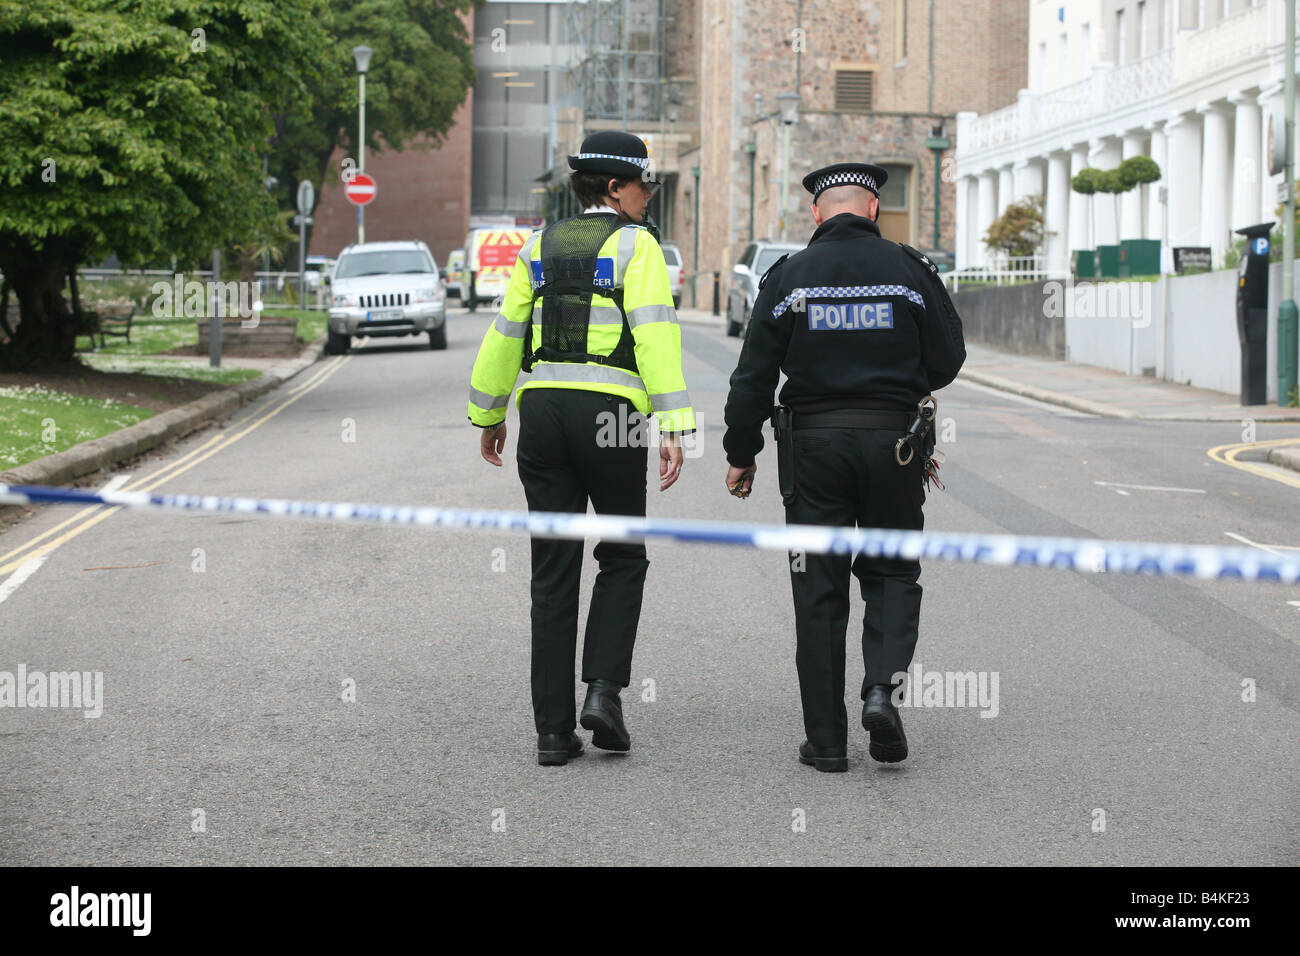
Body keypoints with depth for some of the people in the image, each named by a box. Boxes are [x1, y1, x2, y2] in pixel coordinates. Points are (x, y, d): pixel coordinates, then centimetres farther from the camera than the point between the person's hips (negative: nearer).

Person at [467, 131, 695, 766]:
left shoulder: (540, 247, 15)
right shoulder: (635, 244, 0)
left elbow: (505, 334, 16)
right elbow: (655, 335, -11)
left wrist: (488, 416, 26)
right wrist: (673, 428, -15)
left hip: (542, 407, 4)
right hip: (612, 412, -4)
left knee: (554, 572, 6)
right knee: (623, 558, 14)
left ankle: (553, 731, 5)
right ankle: (603, 690, -4)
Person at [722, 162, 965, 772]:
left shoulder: (789, 277, -1)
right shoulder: (910, 271, -1)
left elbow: (753, 377, -2)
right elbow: (948, 360, 3)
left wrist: (741, 455, 8)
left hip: (814, 445, 0)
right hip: (893, 441, 0)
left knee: (819, 591, 6)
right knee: (892, 573, 16)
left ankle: (826, 739, 7)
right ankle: (882, 687, -8)